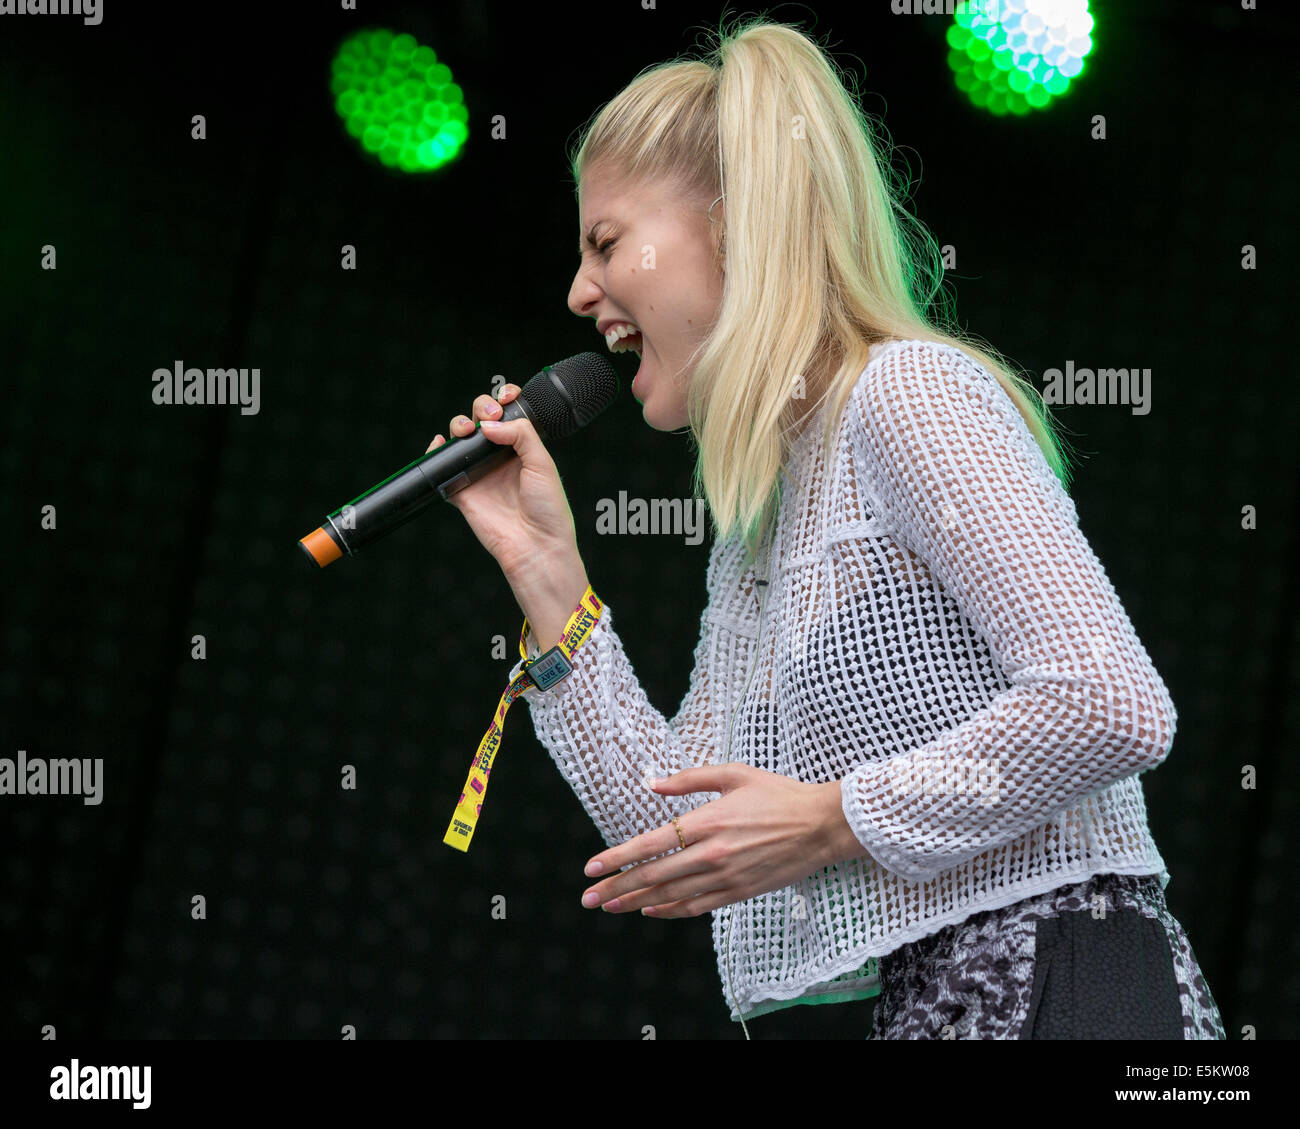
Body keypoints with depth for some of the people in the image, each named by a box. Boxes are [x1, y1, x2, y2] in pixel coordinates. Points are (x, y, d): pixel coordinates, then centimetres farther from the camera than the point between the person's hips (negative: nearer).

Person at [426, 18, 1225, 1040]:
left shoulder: (907, 391, -8)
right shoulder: (753, 527, 18)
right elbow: (677, 841, 14)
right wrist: (542, 565, 13)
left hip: (1045, 981, -8)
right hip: (917, 1001, 8)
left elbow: (1114, 706, -19)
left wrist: (835, 822, -14)